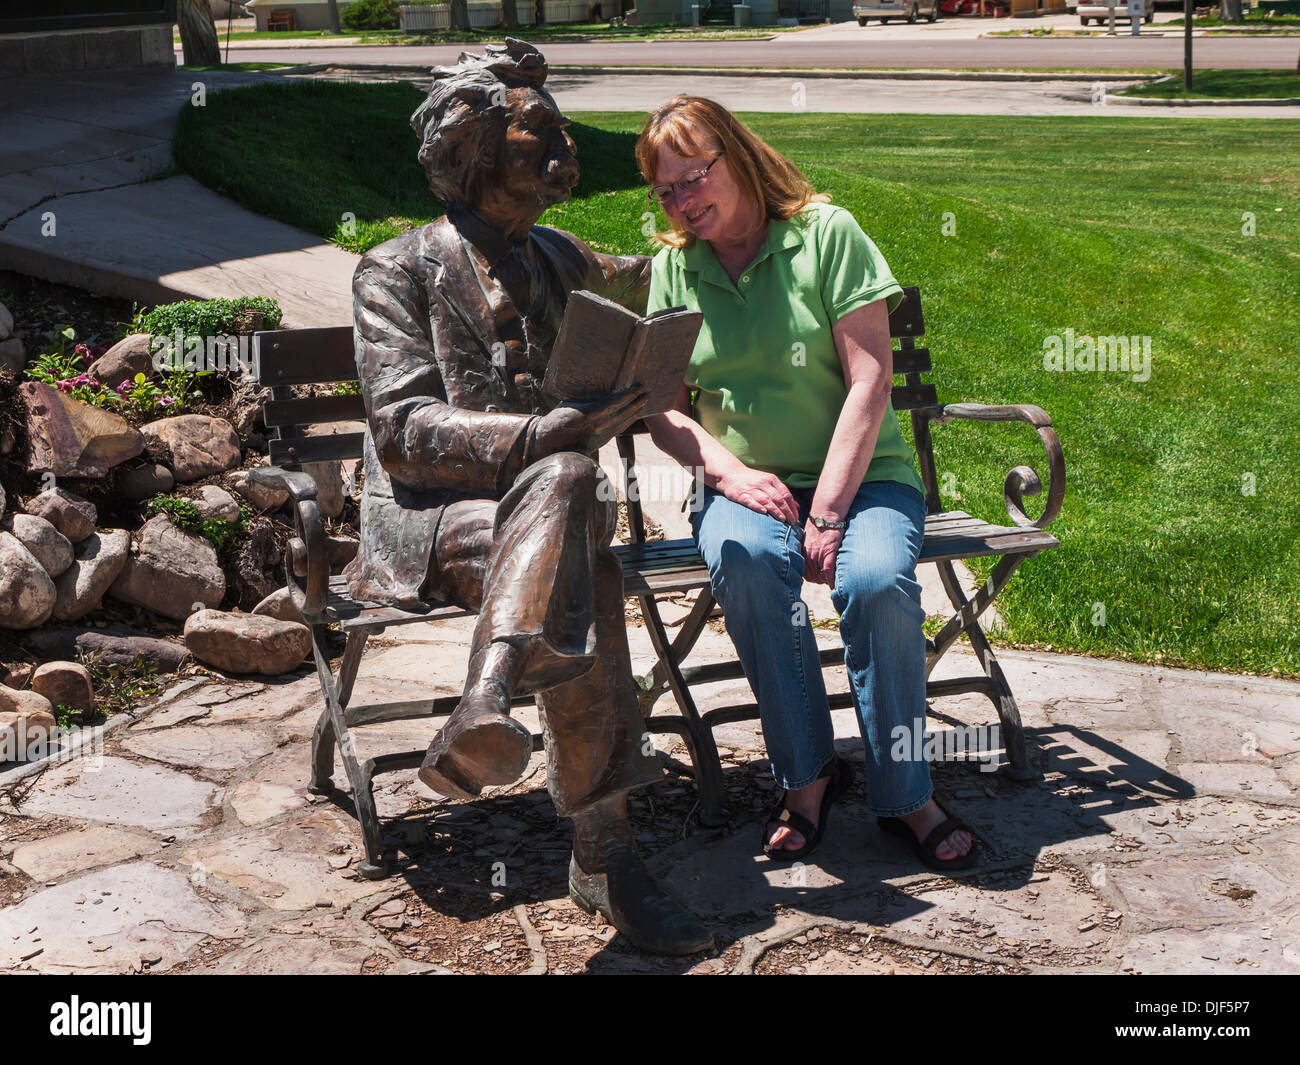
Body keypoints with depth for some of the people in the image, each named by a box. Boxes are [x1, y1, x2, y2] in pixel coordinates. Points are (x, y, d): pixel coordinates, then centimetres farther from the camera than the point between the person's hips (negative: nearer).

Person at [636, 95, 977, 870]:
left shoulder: (827, 233, -3)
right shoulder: (674, 266, 8)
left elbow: (870, 384, -9)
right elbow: (662, 406, 8)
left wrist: (827, 513, -17)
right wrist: (727, 470, -13)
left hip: (859, 476, -2)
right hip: (745, 486, 2)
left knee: (877, 580, -32)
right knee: (747, 558, -33)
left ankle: (905, 795, -12)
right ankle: (808, 774, -17)